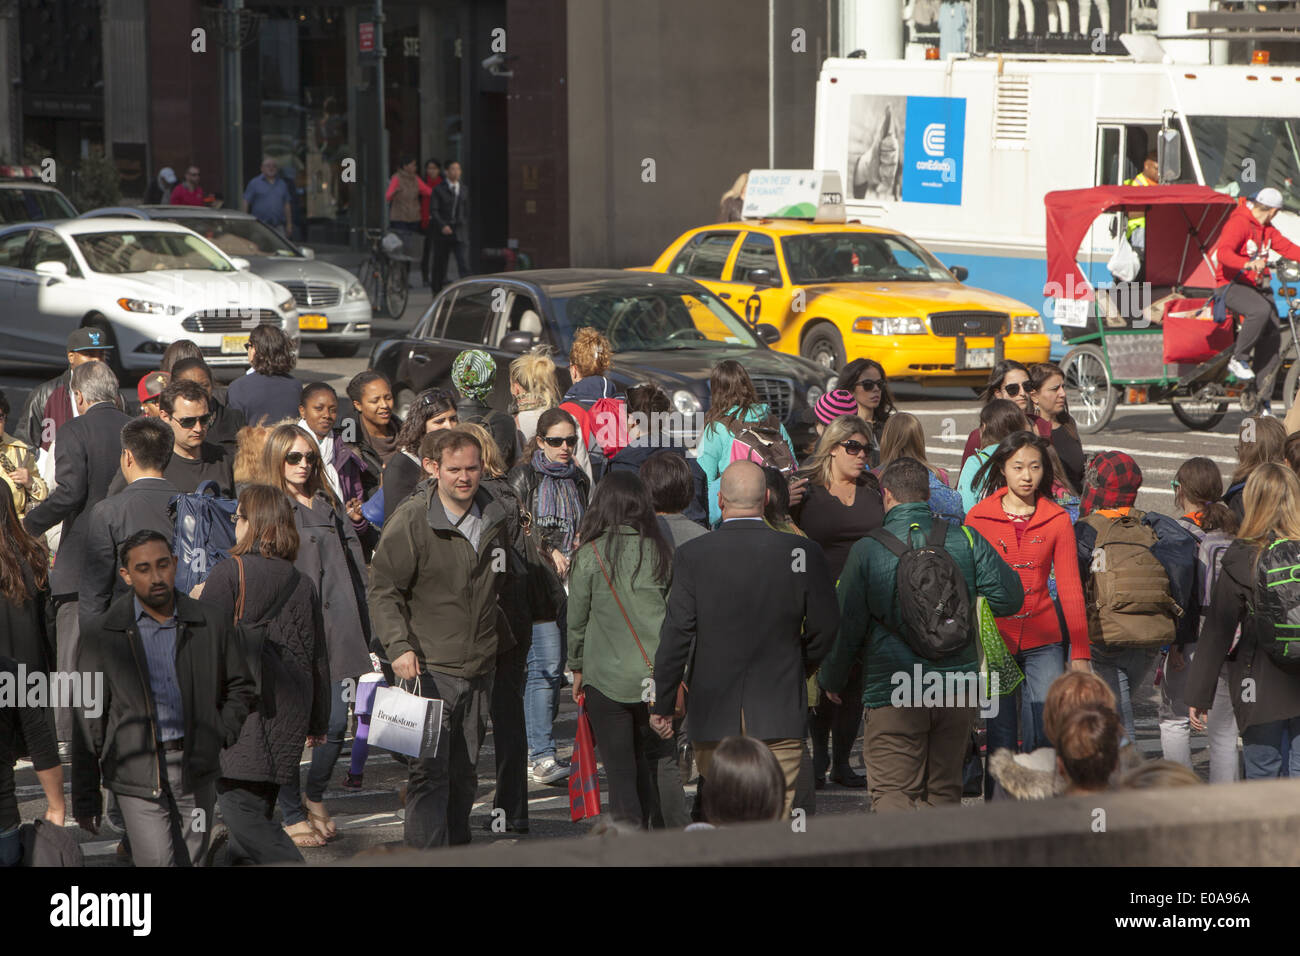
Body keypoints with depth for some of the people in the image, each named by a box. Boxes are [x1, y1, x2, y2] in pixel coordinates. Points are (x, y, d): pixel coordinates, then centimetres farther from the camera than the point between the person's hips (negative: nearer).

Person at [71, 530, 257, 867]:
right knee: (157, 864, -12)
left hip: (196, 769, 3)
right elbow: (87, 722, -1)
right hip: (138, 772, -3)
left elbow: (241, 688, 17)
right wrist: (85, 797, -4)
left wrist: (219, 736, 0)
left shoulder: (210, 623, 3)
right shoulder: (104, 634, -4)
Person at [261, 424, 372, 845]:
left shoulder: (330, 506, 17)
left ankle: (315, 797, 23)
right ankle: (293, 815, 10)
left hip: (331, 630, 4)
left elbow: (352, 567, 17)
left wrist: (359, 630, 11)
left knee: (337, 720, -1)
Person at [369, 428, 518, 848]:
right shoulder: (412, 520, -10)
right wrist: (399, 646, -19)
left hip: (479, 670, 6)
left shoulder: (494, 520, 8)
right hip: (430, 669, -6)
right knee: (430, 770, -12)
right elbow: (383, 588, -9)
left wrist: (501, 638, 26)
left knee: (465, 773, 13)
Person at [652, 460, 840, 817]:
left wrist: (662, 704, 3)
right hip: (781, 714, 0)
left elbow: (676, 635, -6)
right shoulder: (803, 553, -5)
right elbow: (824, 628, 1)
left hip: (714, 715, 0)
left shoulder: (692, 555, -6)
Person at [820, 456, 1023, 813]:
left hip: (893, 694, -3)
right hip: (958, 690, 3)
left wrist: (831, 680, 15)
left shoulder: (867, 550, -6)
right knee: (944, 794, 15)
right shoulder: (965, 540, 1)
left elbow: (846, 626, -1)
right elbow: (1009, 597, -2)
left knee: (892, 794, -3)